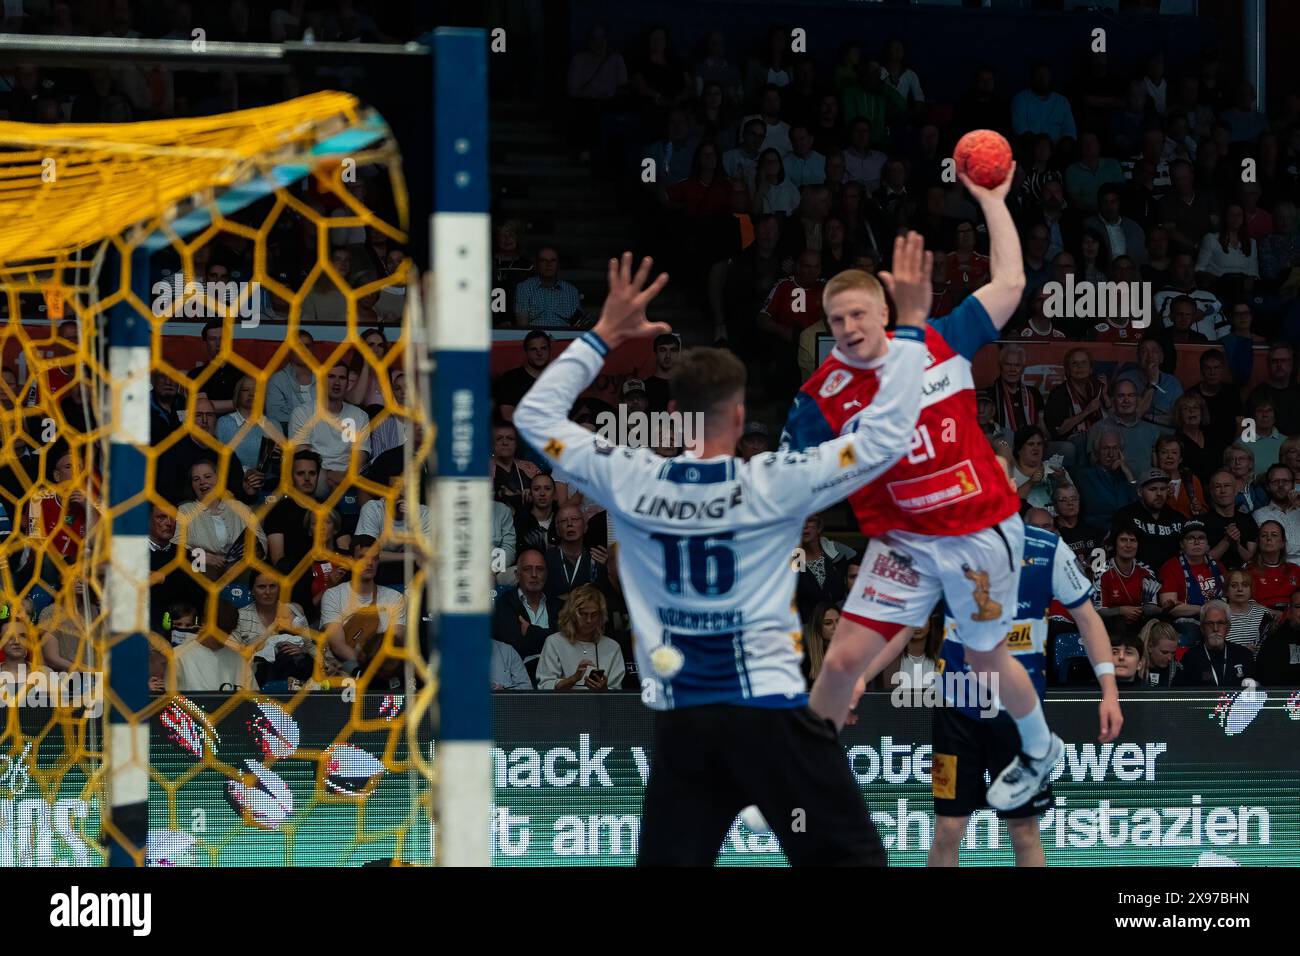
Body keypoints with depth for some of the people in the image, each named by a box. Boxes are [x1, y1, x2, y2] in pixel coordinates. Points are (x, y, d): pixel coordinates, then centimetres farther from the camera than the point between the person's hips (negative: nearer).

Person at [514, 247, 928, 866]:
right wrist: (910, 325, -1)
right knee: (848, 855, 3)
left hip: (678, 723, 3)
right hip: (768, 715, -3)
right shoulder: (771, 486, -10)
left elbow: (536, 414, 13)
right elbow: (887, 433, -8)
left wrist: (604, 334, 17)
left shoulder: (631, 484, -2)